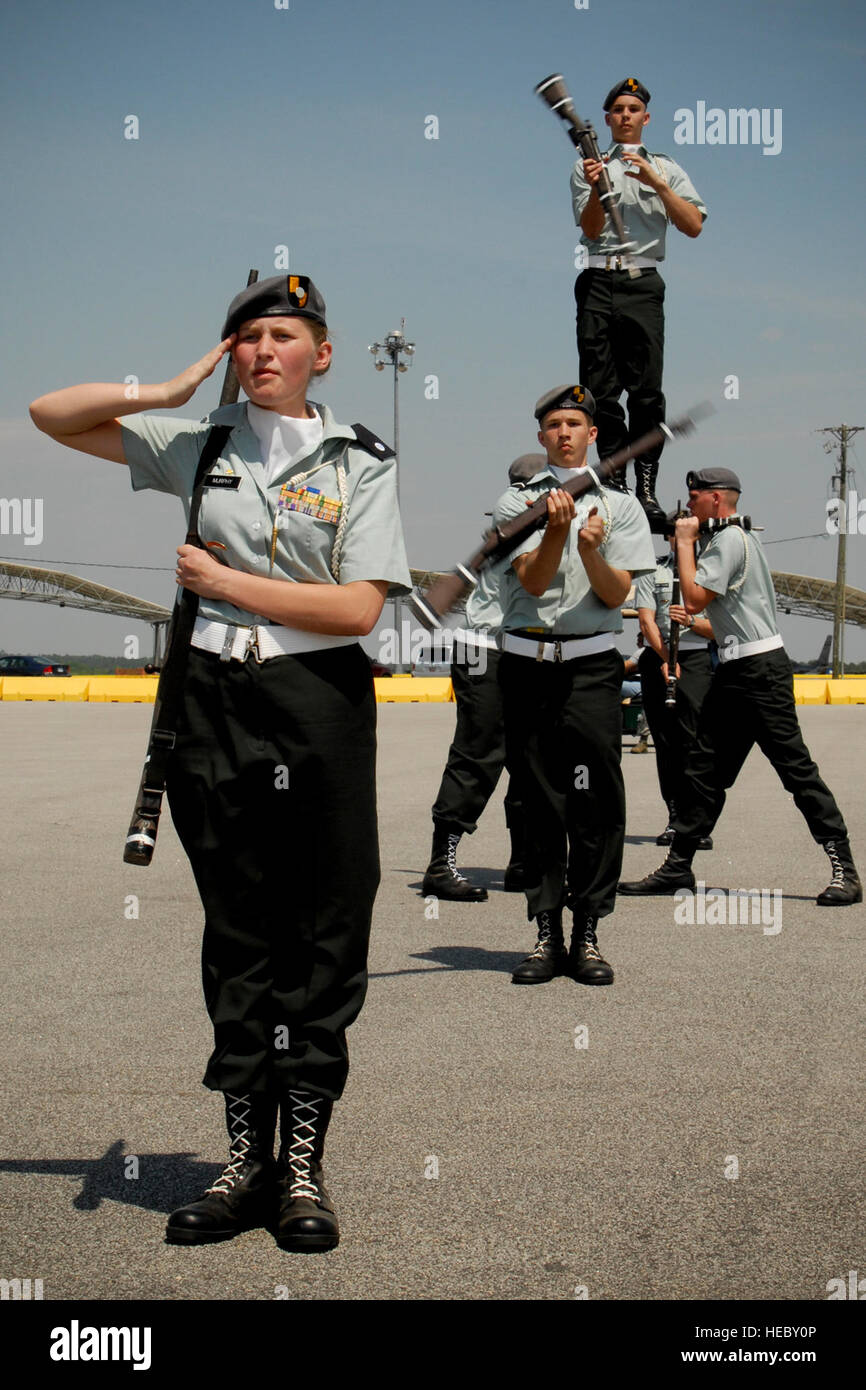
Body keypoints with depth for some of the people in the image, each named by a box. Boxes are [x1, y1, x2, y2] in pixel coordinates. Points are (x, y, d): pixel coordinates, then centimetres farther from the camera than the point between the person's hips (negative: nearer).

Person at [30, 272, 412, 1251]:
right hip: (215, 702, 3)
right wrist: (169, 392, 2)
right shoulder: (198, 446, 10)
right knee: (236, 935, 7)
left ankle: (303, 1167, 8)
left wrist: (224, 581, -7)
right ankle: (246, 1163, 13)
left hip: (321, 705, -3)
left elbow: (358, 608, -10)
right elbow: (52, 415, 14)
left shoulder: (359, 463, 1)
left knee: (322, 940, 0)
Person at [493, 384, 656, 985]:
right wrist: (557, 529, -22)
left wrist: (590, 549, -20)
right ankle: (547, 935, 7)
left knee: (596, 805, -6)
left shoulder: (620, 506, 10)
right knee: (540, 805, 3)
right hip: (526, 663, 0)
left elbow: (615, 594, -1)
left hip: (591, 666, 0)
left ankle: (587, 936, 0)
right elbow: (533, 581, -5)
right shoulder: (516, 502, 9)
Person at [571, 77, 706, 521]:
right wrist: (596, 187, -13)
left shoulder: (666, 168, 17)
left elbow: (693, 225, 2)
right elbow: (591, 229, 4)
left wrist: (655, 182, -7)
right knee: (600, 389, -5)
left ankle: (646, 488, -9)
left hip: (643, 284, -1)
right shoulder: (588, 165, 17)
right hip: (597, 282, 1)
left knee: (646, 391, -10)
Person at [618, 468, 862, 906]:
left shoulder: (729, 539, -12)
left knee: (795, 768, -11)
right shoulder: (737, 536, 20)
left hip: (759, 671, -11)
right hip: (734, 671, 11)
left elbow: (694, 599, -18)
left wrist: (685, 542, -7)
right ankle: (677, 867, 15)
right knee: (703, 770, 10)